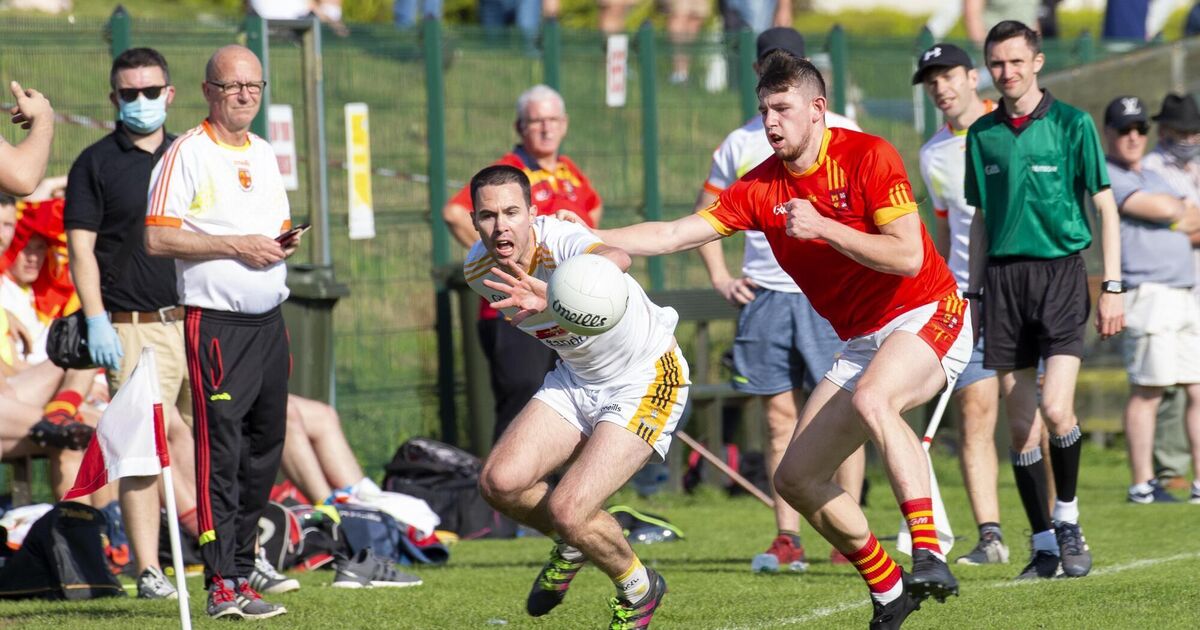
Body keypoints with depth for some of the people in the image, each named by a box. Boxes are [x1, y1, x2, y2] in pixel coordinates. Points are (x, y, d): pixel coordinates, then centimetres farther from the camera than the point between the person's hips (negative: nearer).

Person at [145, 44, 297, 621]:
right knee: (220, 452, -11)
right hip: (216, 322, -7)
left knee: (264, 448, 7)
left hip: (268, 322, 7)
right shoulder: (187, 153, -6)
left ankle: (242, 570, 15)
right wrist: (235, 246, -16)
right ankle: (222, 585, -12)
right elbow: (158, 238, -12)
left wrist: (285, 242, 3)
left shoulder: (265, 155, 17)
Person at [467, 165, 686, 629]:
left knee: (569, 511, -19)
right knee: (500, 482, -12)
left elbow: (615, 259, -58)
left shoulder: (561, 242, -32)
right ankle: (572, 547, 21)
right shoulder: (478, 269, -9)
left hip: (645, 381, -7)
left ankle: (638, 588, 13)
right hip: (576, 378, 7)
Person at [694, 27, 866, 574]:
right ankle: (787, 540, 2)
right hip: (764, 296, 3)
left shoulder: (840, 132, 4)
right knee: (779, 417, 2)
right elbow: (705, 215, 22)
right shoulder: (739, 144, 12)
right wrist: (719, 277, 9)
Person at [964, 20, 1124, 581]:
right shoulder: (982, 135, 9)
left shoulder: (1072, 125, -1)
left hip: (1059, 272, -4)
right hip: (1002, 277, 4)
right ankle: (1043, 546, 10)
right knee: (1020, 425, 2)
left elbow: (1105, 208, 1)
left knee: (1055, 409, -18)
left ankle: (1068, 519, 4)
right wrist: (974, 293, 13)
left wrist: (1112, 287, -5)